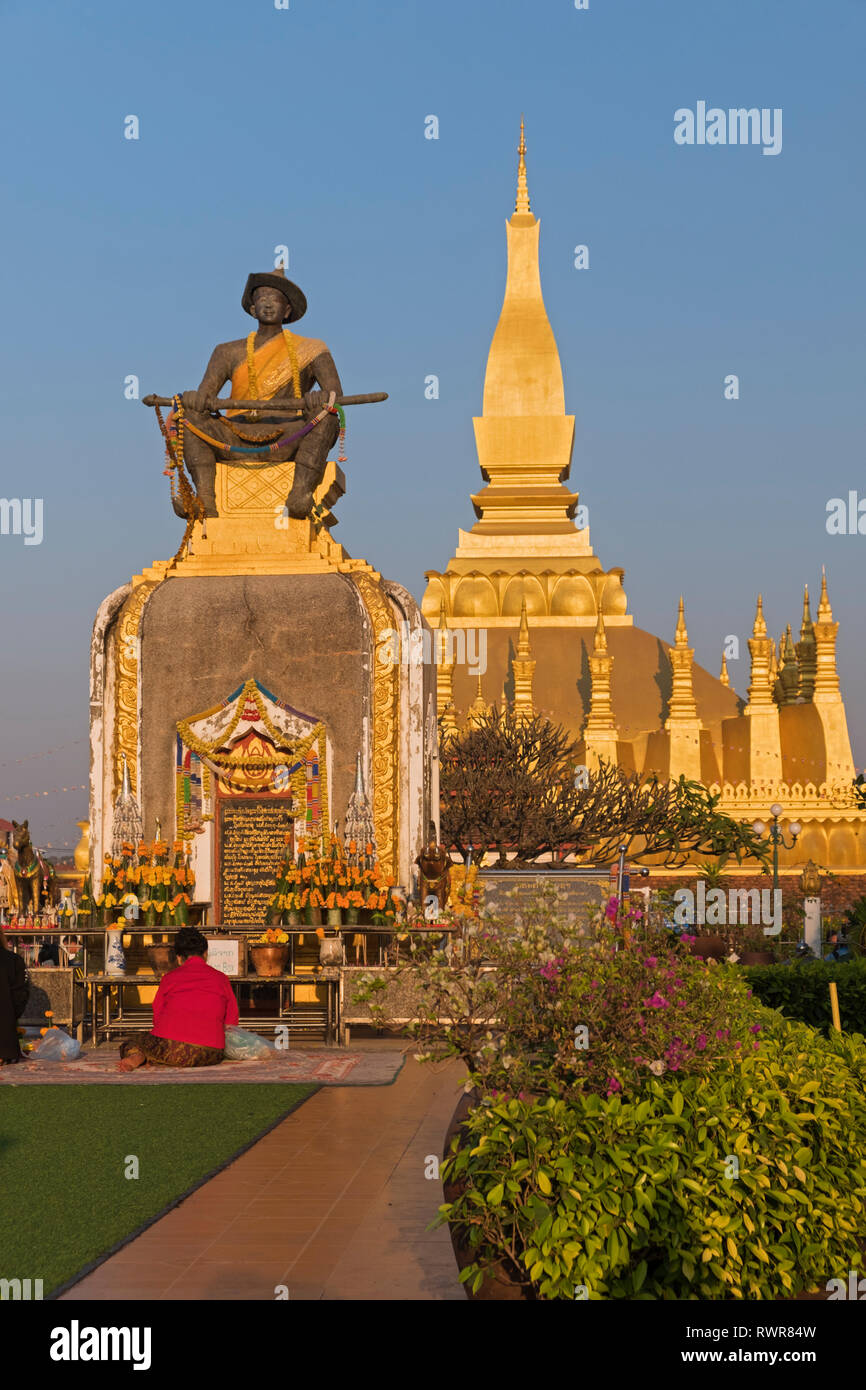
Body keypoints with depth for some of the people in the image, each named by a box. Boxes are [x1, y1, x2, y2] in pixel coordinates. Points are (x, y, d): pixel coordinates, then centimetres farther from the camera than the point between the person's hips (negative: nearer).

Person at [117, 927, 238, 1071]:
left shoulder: (169, 978, 15)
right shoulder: (221, 979, 16)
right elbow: (230, 1025, 16)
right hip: (208, 1053, 0)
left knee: (130, 1044, 25)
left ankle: (138, 1058, -14)